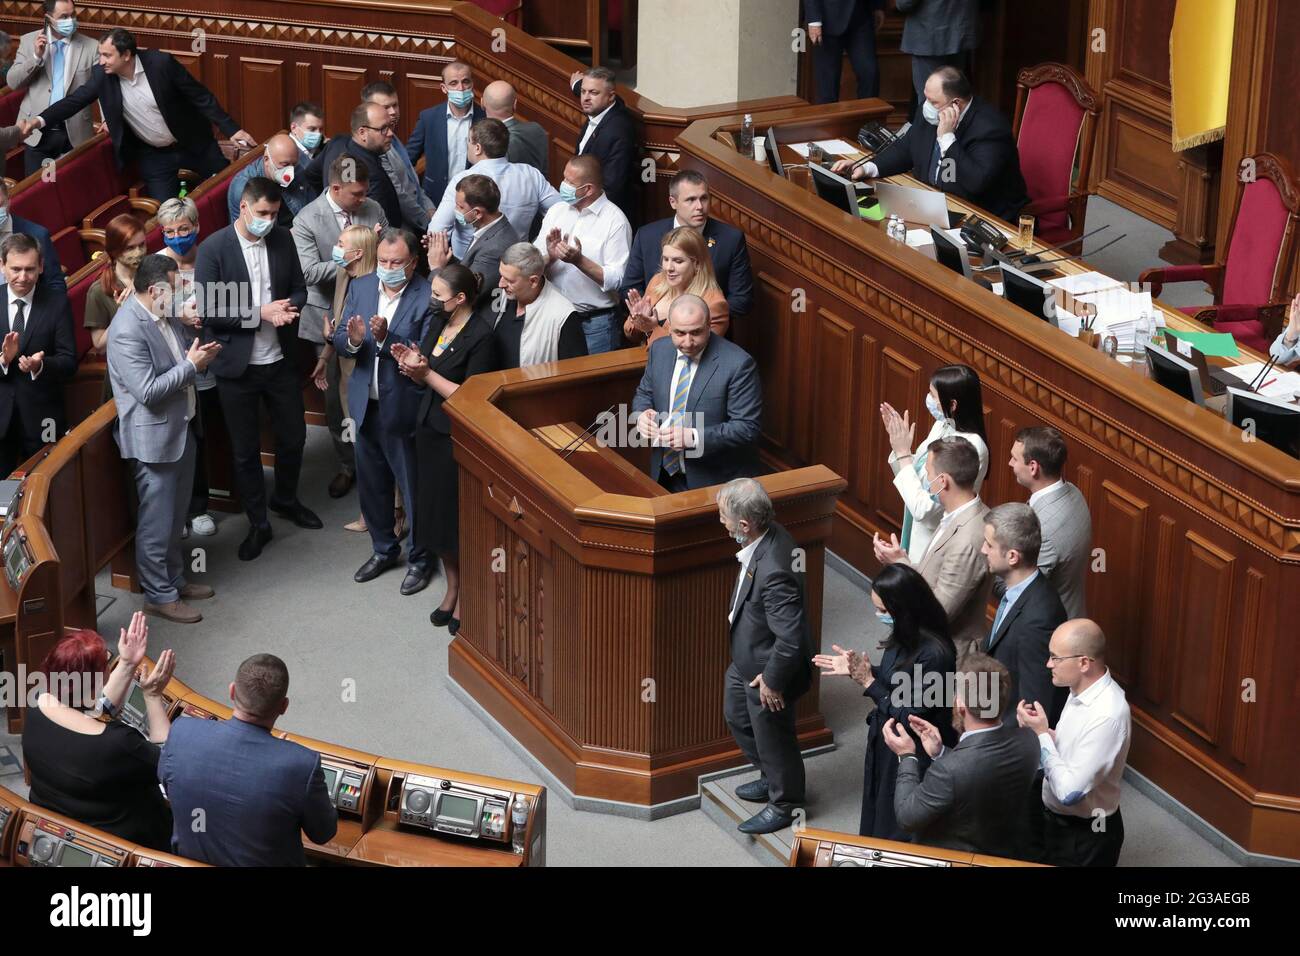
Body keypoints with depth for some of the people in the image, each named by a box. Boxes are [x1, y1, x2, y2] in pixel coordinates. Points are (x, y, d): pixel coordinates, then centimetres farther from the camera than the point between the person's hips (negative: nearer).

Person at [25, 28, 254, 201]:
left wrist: (232, 130, -18)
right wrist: (40, 120, -27)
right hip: (153, 155, 2)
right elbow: (74, 100, -11)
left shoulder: (161, 63, -23)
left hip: (191, 143, -2)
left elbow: (200, 96, -17)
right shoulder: (102, 75, -14)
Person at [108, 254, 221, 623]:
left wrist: (198, 354, -3)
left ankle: (174, 579, 35)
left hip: (182, 427, 9)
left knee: (176, 516, 21)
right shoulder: (128, 330, -24)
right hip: (154, 437, -9)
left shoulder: (164, 313, 3)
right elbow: (148, 390, -26)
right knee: (157, 522, 3)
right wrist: (191, 366, -20)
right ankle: (159, 596, 14)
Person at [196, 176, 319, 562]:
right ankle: (258, 524, 23)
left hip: (280, 358, 4)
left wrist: (288, 308, -14)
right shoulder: (213, 248, -14)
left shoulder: (283, 239, -1)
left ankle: (286, 499, 43)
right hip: (238, 365, -4)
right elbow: (208, 310, -17)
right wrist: (260, 313, -23)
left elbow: (299, 288, 8)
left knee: (293, 437, 17)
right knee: (245, 449, 8)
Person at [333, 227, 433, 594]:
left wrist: (386, 338, -33)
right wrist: (352, 340, -22)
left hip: (404, 409, -5)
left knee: (415, 488, 8)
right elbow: (339, 342, 0)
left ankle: (421, 557, 25)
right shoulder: (360, 288, 2)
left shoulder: (428, 297, -15)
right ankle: (384, 549, 38)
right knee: (371, 484, 19)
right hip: (366, 405, 6)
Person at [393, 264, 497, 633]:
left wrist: (427, 373, -20)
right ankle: (451, 588, 29)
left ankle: (466, 597, 17)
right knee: (435, 513, 14)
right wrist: (412, 364, -9)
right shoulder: (438, 323, 7)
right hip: (430, 428, 8)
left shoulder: (479, 337, -18)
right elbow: (426, 380, 12)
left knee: (459, 519, 1)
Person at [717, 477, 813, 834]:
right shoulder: (768, 535, -13)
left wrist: (772, 680, -22)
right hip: (745, 658, 9)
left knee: (772, 738, 16)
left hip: (766, 670, -9)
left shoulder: (774, 571, -41)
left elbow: (792, 639, -35)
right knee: (737, 717, 30)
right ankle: (771, 779, 53)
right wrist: (737, 614, 10)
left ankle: (784, 804, 42)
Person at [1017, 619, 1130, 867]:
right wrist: (1042, 733, -10)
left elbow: (1069, 792, -30)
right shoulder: (1083, 689, -3)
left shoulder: (1108, 715, -31)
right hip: (1055, 818, 8)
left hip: (1084, 836, -8)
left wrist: (1042, 734, -23)